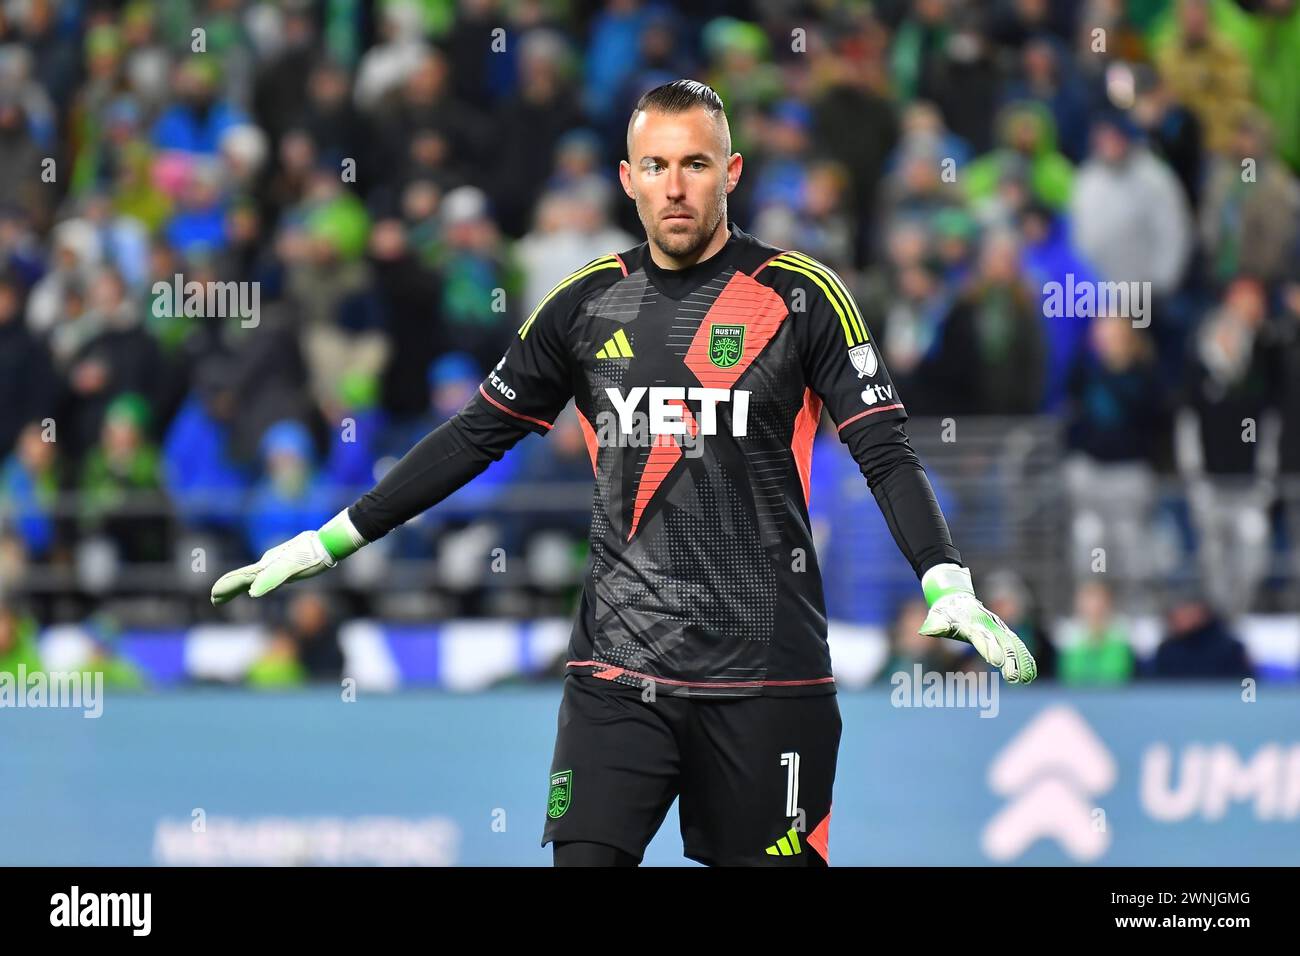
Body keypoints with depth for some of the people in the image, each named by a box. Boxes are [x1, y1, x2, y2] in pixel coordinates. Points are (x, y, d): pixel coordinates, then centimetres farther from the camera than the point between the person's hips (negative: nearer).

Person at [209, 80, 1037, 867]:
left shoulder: (802, 296, -2)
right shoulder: (587, 305, 8)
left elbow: (888, 454, -6)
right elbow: (476, 437, 17)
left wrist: (949, 586, -22)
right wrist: (328, 542, 16)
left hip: (766, 674, -2)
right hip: (618, 668, 2)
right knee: (584, 854, -9)